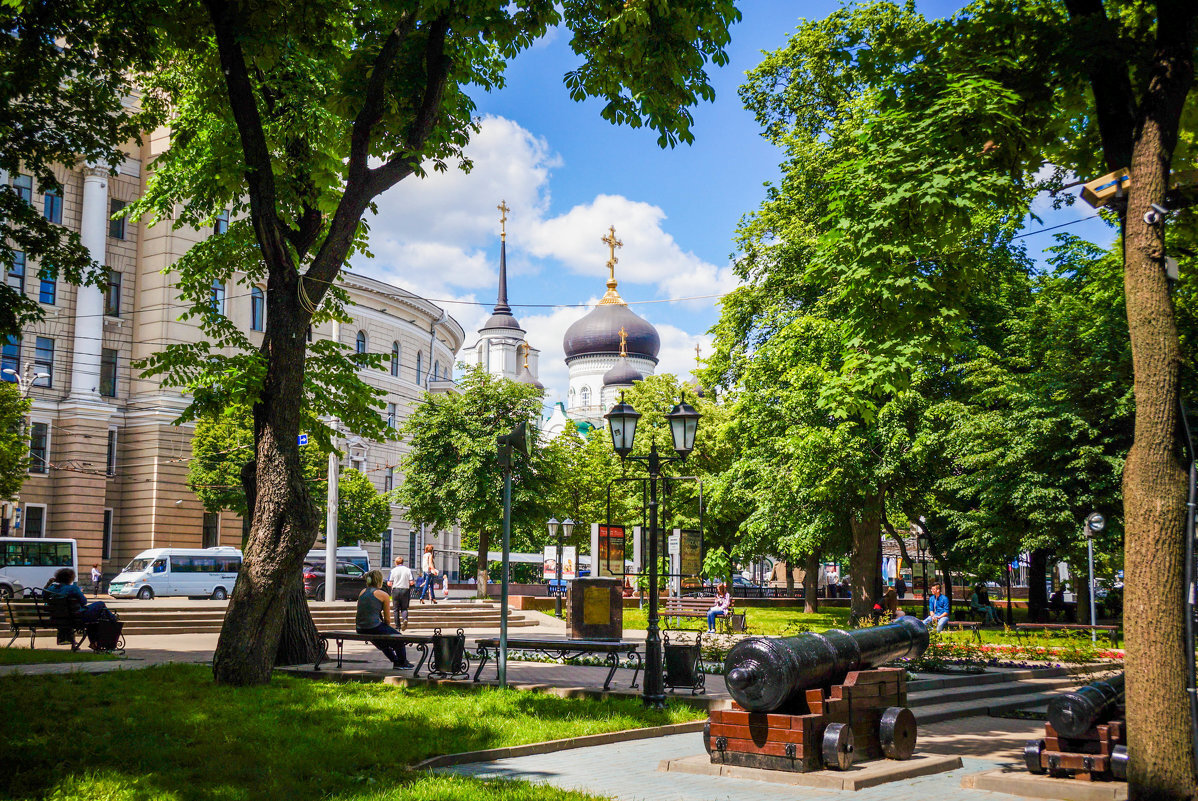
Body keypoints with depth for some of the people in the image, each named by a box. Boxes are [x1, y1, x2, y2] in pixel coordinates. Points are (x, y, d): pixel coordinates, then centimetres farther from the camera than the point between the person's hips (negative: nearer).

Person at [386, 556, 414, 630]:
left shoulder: (393, 570, -2)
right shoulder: (408, 570, 1)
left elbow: (389, 583, -4)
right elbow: (411, 582, -4)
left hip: (395, 590, -1)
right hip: (405, 590, 1)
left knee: (396, 609, 8)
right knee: (404, 608, 10)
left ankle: (398, 626, 7)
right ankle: (405, 619, -20)